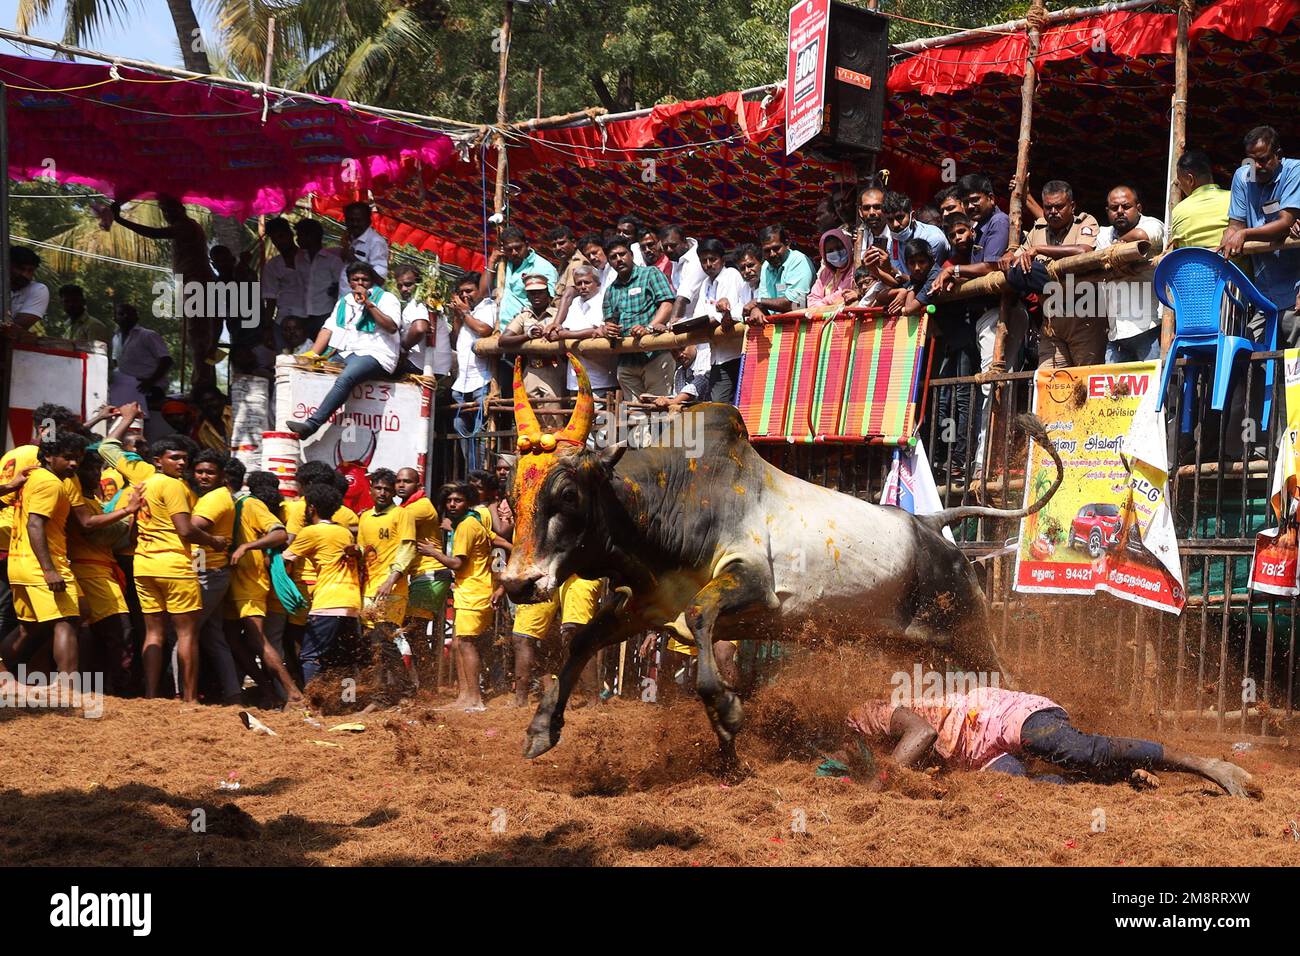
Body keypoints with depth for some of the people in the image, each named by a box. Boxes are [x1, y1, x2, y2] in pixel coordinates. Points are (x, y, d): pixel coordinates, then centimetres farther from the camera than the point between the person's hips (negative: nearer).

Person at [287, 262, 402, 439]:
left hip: (375, 356, -8)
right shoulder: (345, 302, 25)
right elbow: (329, 328, 17)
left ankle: (312, 424, -44)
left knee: (345, 379, -35)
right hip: (345, 354, 8)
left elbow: (392, 327, -11)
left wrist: (369, 304, -14)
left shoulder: (386, 298, 5)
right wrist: (313, 354, 3)